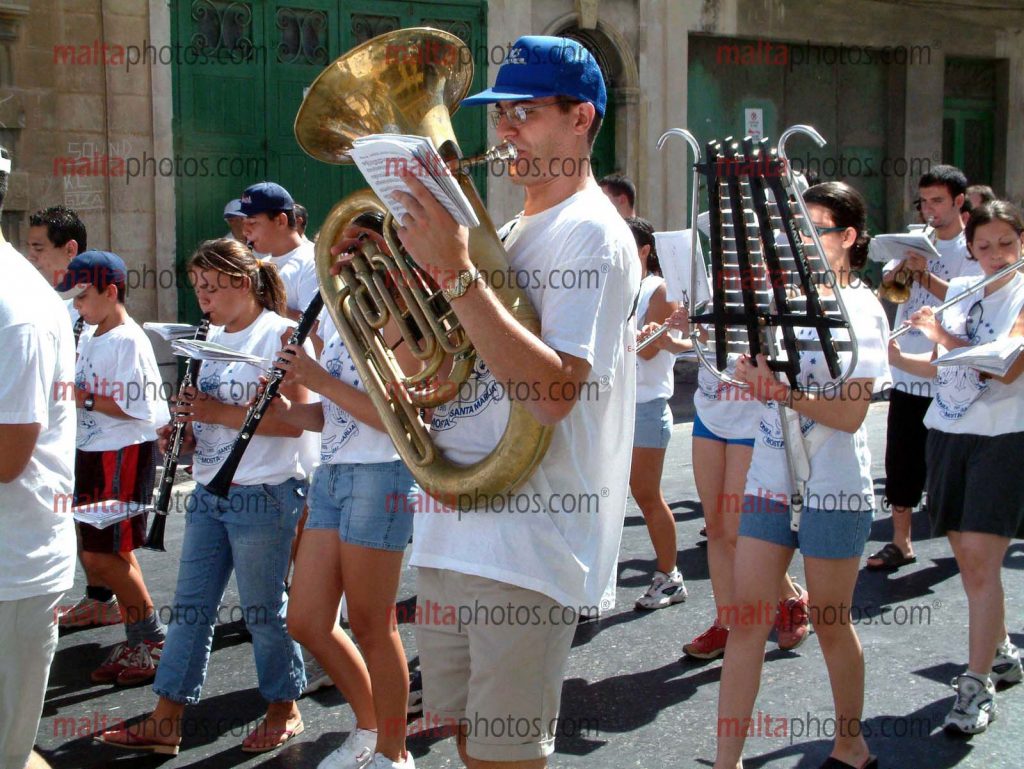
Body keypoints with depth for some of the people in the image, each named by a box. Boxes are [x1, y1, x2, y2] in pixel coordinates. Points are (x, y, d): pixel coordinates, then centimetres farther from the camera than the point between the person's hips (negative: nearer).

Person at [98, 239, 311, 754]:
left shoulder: (279, 334, -10)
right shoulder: (212, 339, 13)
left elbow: (294, 420, -18)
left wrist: (220, 412, -21)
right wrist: (182, 431, 0)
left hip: (263, 496, -7)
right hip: (208, 494, 8)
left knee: (263, 609, 4)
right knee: (189, 607, 8)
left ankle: (285, 709, 22)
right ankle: (165, 722, 15)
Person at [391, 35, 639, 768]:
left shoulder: (591, 233, -11)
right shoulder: (511, 231, 17)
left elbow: (553, 392, -24)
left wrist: (455, 271, -27)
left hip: (528, 538, -9)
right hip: (455, 528, 9)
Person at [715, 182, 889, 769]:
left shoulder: (861, 309, -7)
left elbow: (850, 414, -14)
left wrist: (779, 391, -24)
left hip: (833, 488, -5)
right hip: (771, 478, 5)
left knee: (832, 624, 8)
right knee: (747, 619, 1)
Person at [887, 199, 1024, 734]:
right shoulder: (958, 291, 11)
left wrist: (944, 336, -18)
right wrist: (895, 356, 1)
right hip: (947, 433, 6)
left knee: (981, 562, -11)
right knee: (967, 559, 11)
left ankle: (977, 686, -7)